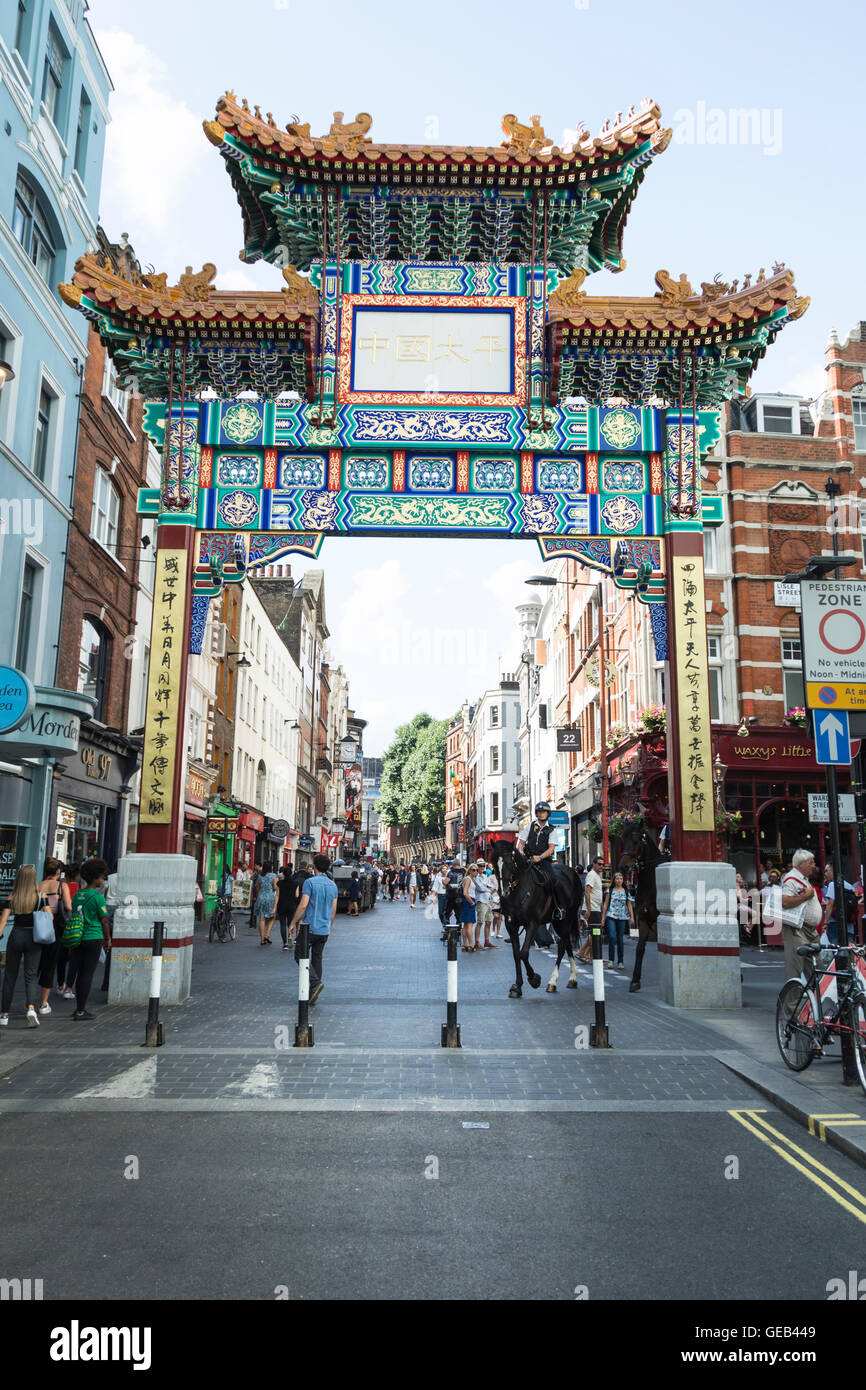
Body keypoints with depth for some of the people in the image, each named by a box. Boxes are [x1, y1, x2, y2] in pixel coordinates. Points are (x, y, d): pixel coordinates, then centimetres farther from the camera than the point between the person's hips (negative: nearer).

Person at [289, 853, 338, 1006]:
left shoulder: (310, 882, -11)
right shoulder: (333, 885, 9)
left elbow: (303, 905, -16)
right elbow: (333, 910, 13)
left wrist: (293, 923, -6)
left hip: (310, 928, -6)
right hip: (324, 930, 6)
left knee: (300, 955, 4)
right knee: (317, 959, 12)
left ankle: (316, 982, -15)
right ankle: (312, 995, 13)